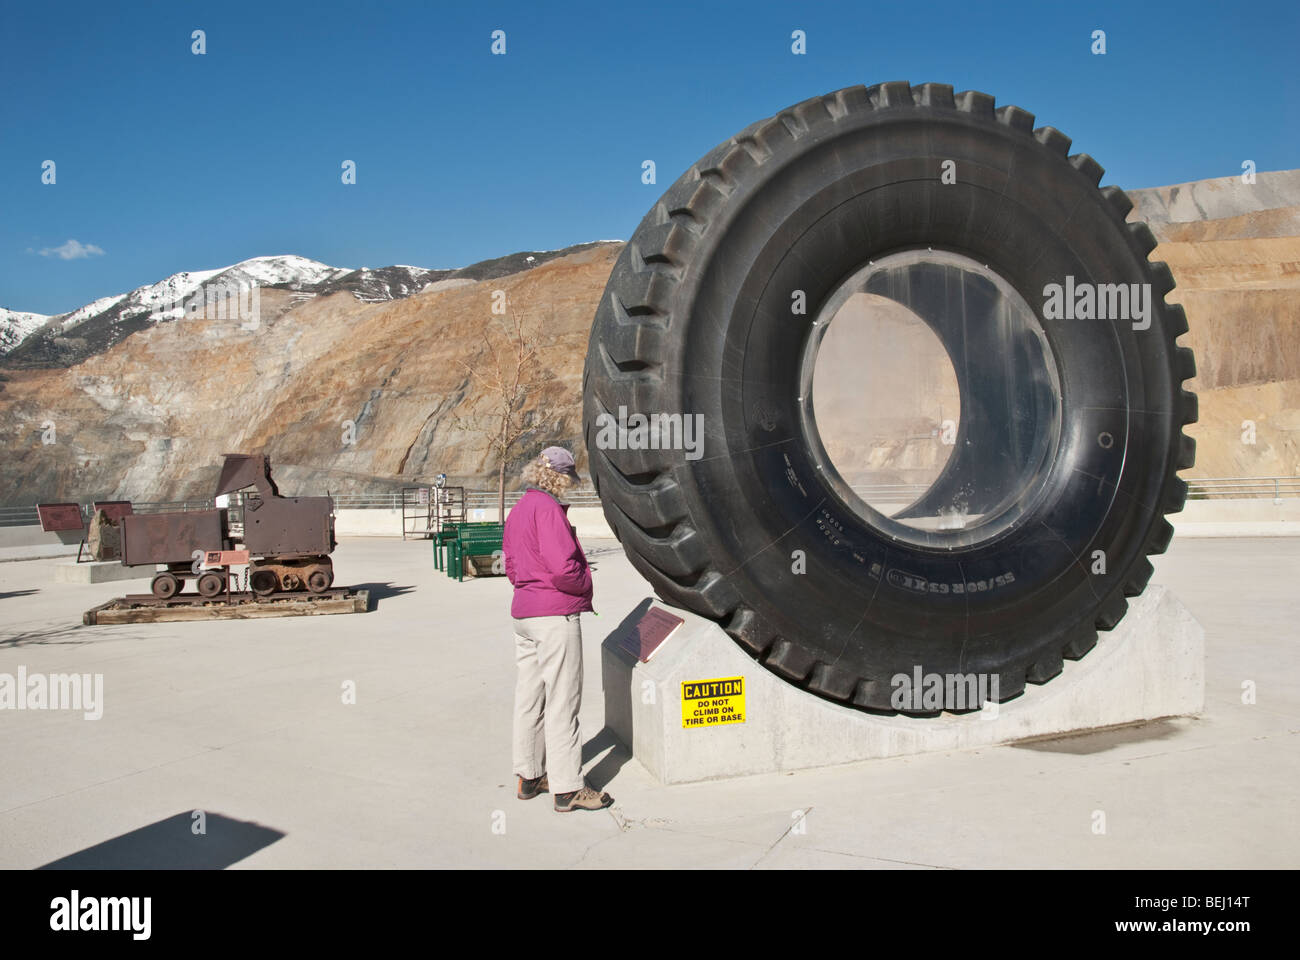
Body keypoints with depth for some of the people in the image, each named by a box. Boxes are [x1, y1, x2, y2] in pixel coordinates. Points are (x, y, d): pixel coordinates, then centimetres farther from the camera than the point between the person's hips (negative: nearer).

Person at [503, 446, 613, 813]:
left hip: (523, 610, 10)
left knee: (529, 696, 16)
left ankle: (528, 776, 27)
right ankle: (567, 787, 3)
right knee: (562, 700, -3)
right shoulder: (547, 508, -16)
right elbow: (563, 566, -23)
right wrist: (585, 585, -6)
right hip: (556, 615, -10)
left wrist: (530, 589, 12)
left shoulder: (518, 509, 14)